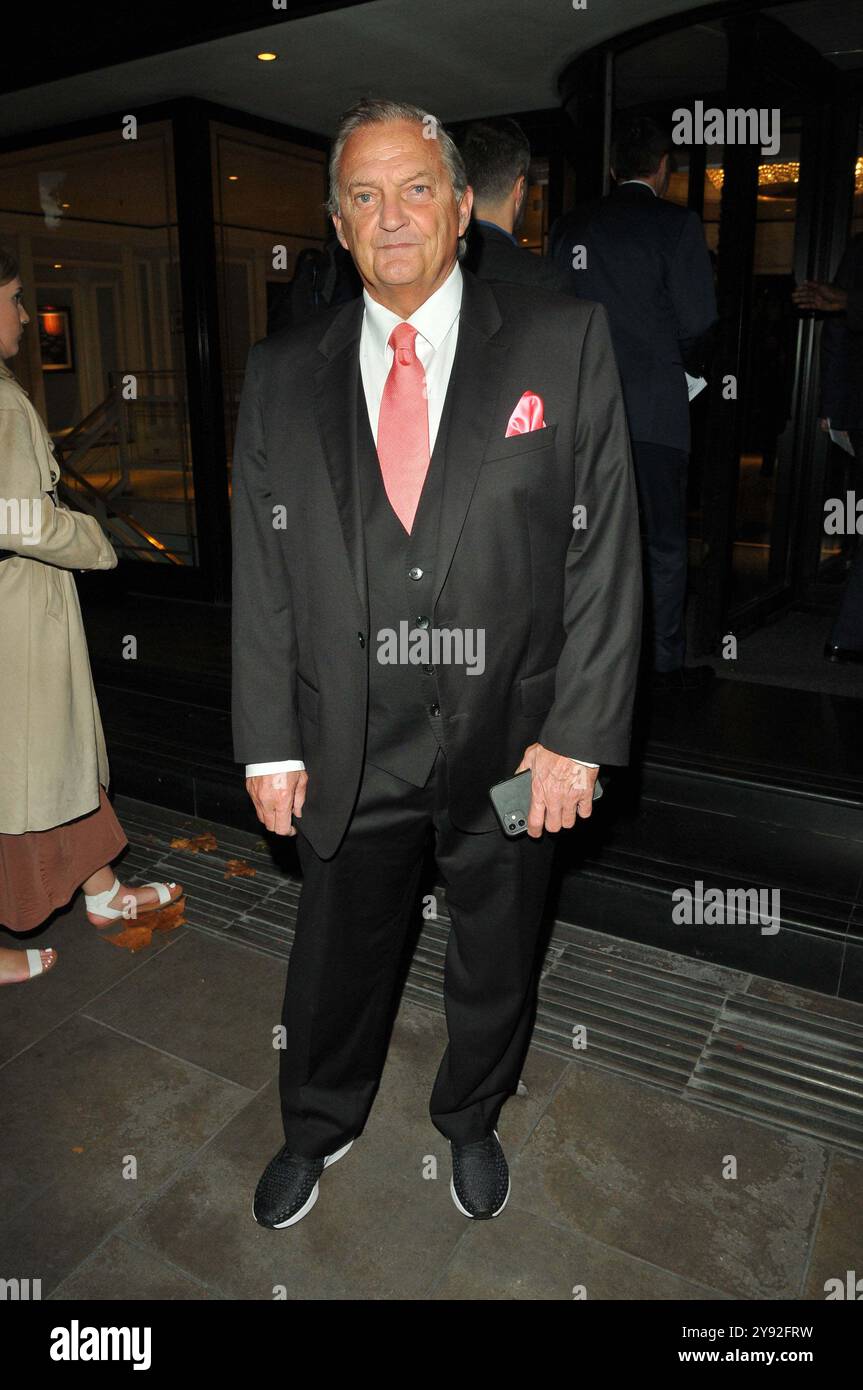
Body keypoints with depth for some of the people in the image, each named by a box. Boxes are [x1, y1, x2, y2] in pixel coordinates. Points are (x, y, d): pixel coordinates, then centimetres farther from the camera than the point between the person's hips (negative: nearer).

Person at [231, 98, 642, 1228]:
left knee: (497, 960, 20)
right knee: (337, 954, 19)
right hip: (349, 750, 1)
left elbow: (605, 545, -6)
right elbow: (261, 572, 2)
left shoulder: (566, 344, -3)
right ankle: (318, 1128, 50)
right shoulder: (282, 375, 3)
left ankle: (471, 1119, 51)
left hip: (513, 740, 0)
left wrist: (579, 734, -12)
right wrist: (270, 745, -2)